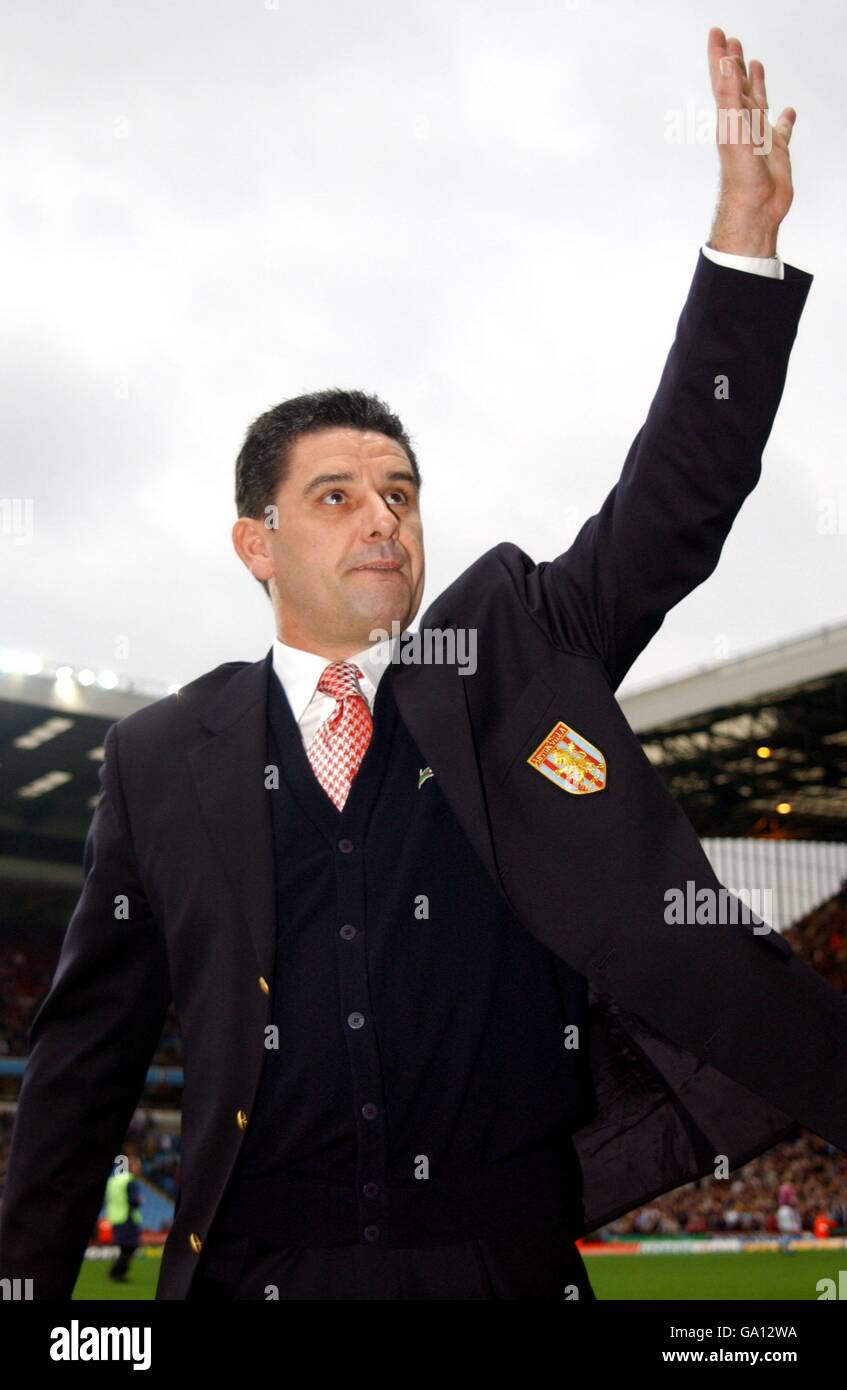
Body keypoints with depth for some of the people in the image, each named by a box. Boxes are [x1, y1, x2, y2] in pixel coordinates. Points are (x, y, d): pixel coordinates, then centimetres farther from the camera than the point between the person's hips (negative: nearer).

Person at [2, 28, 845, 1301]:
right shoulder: (166, 757, 2)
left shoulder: (515, 649, 4)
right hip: (257, 1264, 0)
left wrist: (742, 241, -15)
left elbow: (676, 503, -6)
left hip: (513, 1257, 1)